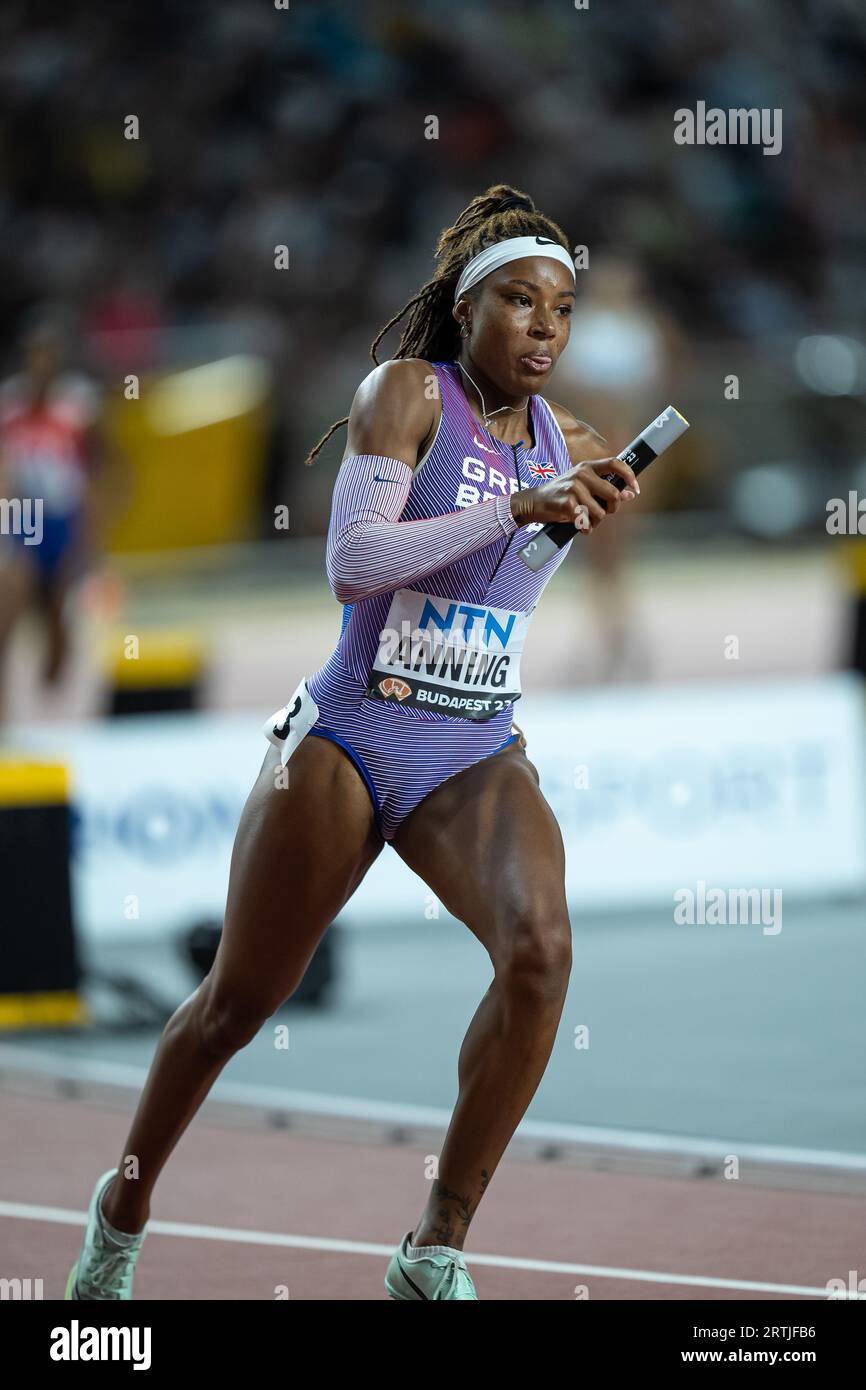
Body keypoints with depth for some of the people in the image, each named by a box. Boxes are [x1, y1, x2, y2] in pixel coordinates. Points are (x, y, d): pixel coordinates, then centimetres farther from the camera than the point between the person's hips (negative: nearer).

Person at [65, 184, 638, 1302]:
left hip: (477, 755, 4)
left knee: (540, 948, -25)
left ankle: (436, 1253, -17)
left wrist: (581, 505, 10)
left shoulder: (557, 437, 9)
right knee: (239, 1000, 6)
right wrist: (513, 508, -25)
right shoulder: (408, 392, -8)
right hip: (348, 737, -4)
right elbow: (351, 562, -21)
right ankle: (125, 1205, 34)